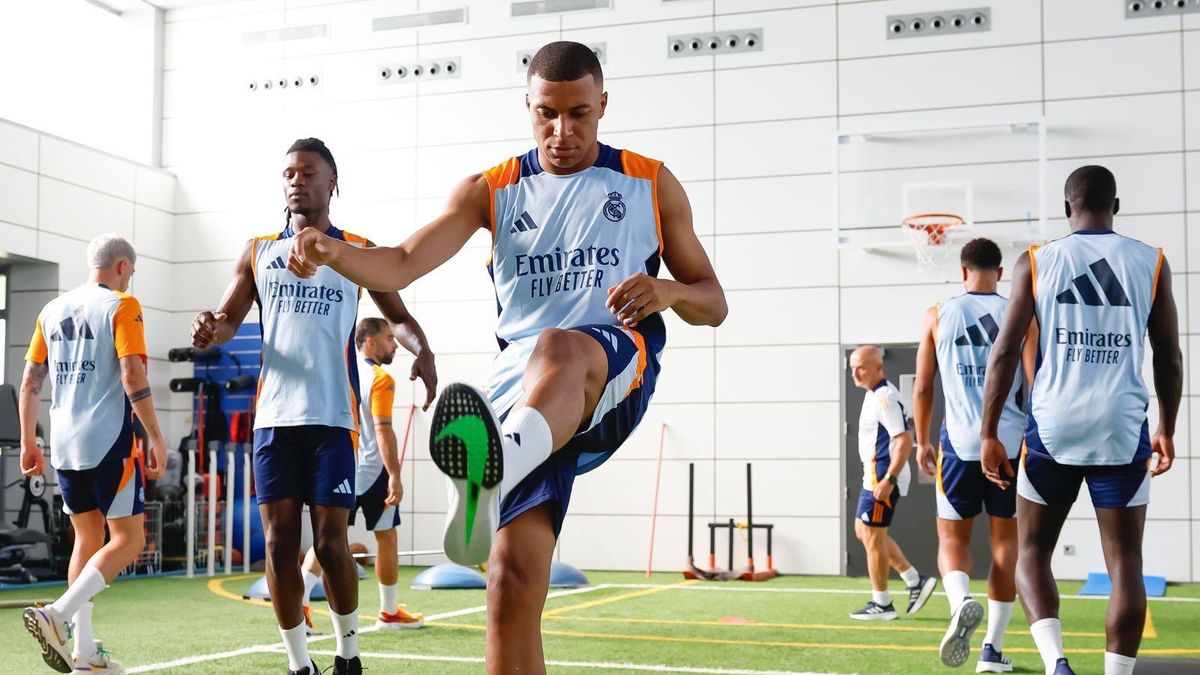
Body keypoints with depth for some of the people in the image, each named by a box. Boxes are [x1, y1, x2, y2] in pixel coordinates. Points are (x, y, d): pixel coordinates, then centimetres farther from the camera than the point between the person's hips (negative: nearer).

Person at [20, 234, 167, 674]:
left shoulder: (52, 310, 14)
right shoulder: (121, 306, -5)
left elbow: (30, 381, 13)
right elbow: (132, 377, -15)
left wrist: (28, 443, 19)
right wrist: (156, 438, -11)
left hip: (64, 444, 7)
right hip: (109, 440, -7)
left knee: (87, 538, 14)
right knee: (128, 539, 0)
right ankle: (58, 614, -18)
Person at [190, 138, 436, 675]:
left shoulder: (358, 251, 8)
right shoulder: (258, 251, 14)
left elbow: (398, 316, 13)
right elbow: (226, 319, 12)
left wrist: (421, 349, -10)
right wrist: (212, 330, -13)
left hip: (333, 415, -2)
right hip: (274, 415, 2)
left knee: (330, 542, -4)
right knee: (279, 544, 0)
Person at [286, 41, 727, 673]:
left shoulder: (651, 183, 12)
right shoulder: (490, 190, 15)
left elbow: (713, 304, 14)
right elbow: (402, 264, 2)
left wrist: (669, 291, -10)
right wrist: (332, 252, -19)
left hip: (618, 370, -2)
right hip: (521, 386, 2)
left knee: (560, 346, -40)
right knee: (512, 576, -16)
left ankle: (492, 477, -70)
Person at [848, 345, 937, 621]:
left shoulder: (884, 397, -19)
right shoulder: (873, 394, 13)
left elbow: (905, 440, -25)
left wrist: (888, 480, -27)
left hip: (883, 475, -11)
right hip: (874, 475, 11)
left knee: (873, 537, -2)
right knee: (863, 531, 17)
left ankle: (881, 604, 10)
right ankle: (916, 581, 20)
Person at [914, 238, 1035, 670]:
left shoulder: (937, 316, 4)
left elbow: (922, 388, 6)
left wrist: (922, 442, 17)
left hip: (959, 443, 0)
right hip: (1011, 443, 1)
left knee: (952, 539, 10)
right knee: (1005, 541, 12)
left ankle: (961, 602, -22)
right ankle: (993, 648, 11)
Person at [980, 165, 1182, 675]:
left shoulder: (1036, 262, 3)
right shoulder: (1151, 263, 6)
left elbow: (1005, 351, -2)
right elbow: (1169, 357, 10)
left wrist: (989, 434, 3)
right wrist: (1167, 430, 22)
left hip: (1053, 426, 0)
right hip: (1124, 429, 1)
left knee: (1032, 555, 11)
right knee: (1125, 565, 8)